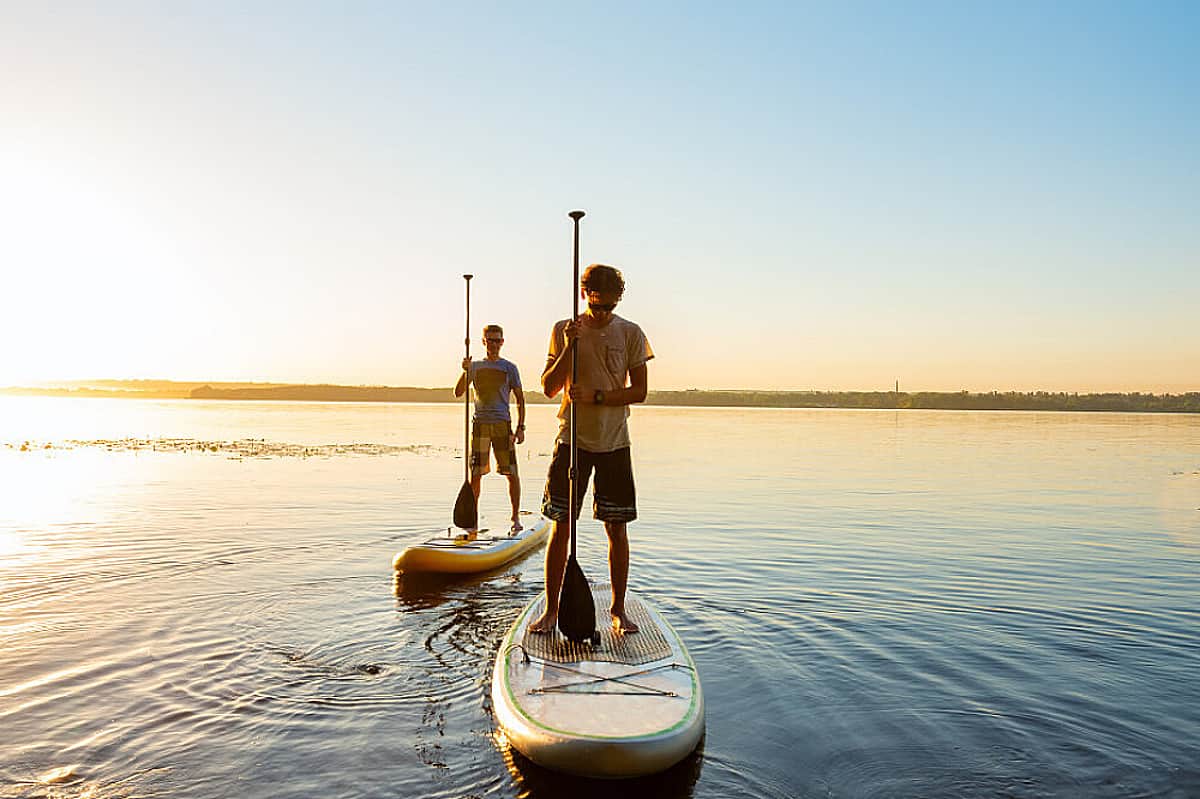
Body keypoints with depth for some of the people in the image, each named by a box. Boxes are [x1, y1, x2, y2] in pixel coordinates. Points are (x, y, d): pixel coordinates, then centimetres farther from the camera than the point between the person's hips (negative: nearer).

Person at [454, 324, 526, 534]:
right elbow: (458, 393, 4)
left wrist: (521, 427, -3)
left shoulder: (509, 368, 7)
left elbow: (520, 399, 6)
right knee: (475, 474, 2)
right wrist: (465, 371, -12)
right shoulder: (475, 367, 11)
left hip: (502, 423, -1)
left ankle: (516, 517, 8)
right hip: (480, 423, 1)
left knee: (512, 473, -2)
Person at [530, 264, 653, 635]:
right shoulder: (564, 330, 2)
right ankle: (551, 609, 14)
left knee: (617, 528, 4)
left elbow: (639, 391, -3)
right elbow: (549, 388, -2)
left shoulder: (631, 334, 1)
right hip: (572, 440, 0)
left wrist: (595, 396, -16)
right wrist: (568, 348, -15)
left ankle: (617, 609, 17)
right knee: (560, 526, 2)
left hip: (614, 443, 0)